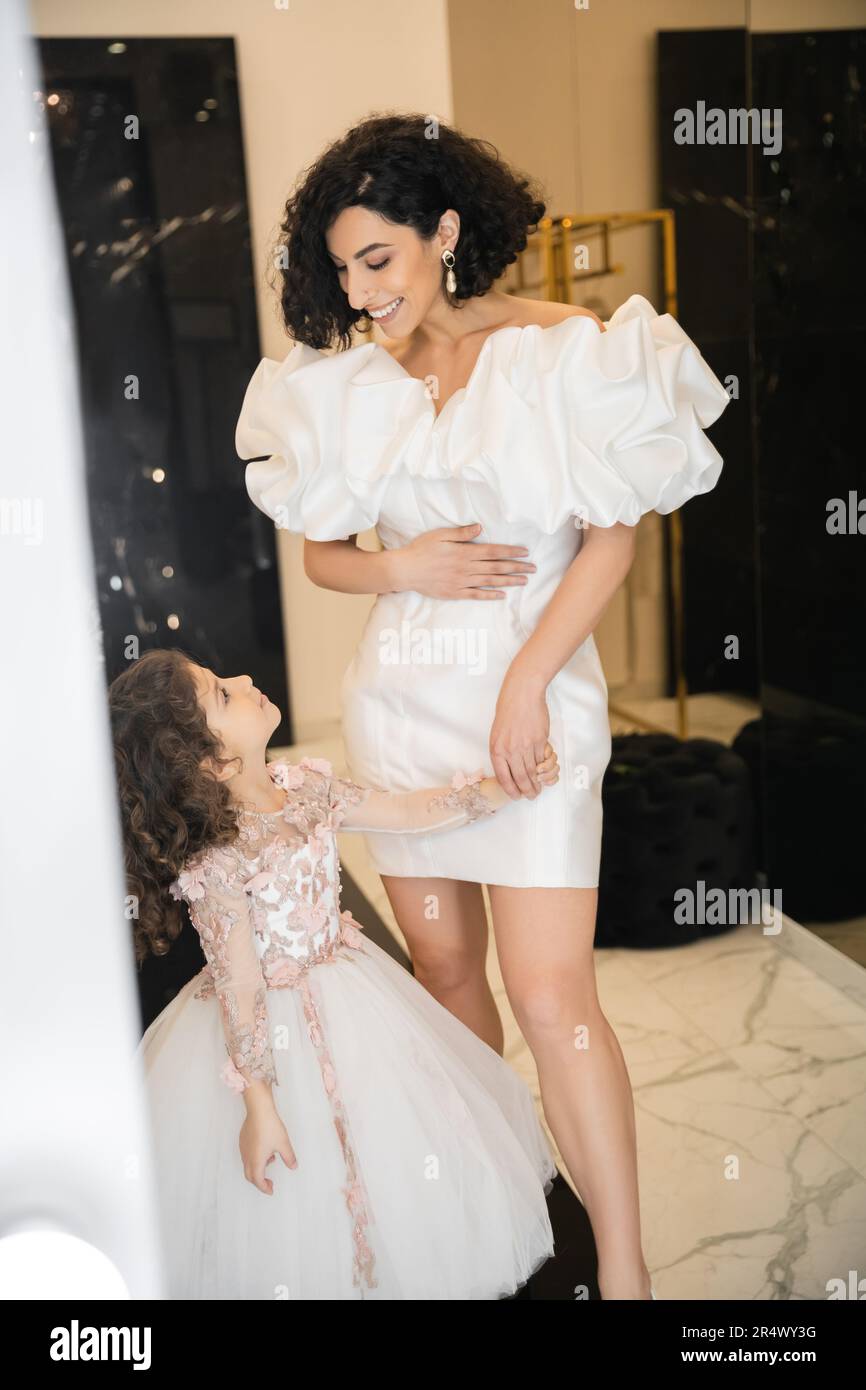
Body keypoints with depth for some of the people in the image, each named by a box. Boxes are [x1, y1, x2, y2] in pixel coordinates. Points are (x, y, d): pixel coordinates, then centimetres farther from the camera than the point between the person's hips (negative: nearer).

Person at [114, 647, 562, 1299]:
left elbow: (409, 812, 2)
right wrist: (257, 1107, -15)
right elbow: (241, 990, -21)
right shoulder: (216, 861, -28)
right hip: (271, 1034, -7)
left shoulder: (305, 785, -8)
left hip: (346, 989, 7)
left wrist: (505, 787, -3)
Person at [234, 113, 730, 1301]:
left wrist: (528, 682, -14)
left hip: (533, 690, -4)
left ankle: (625, 1271, 9)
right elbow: (319, 552, 11)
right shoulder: (348, 383, 7)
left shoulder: (558, 350, -6)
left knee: (552, 997, -7)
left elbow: (614, 538, -8)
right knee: (444, 963, 14)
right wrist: (403, 566, -10)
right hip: (402, 698, 5)